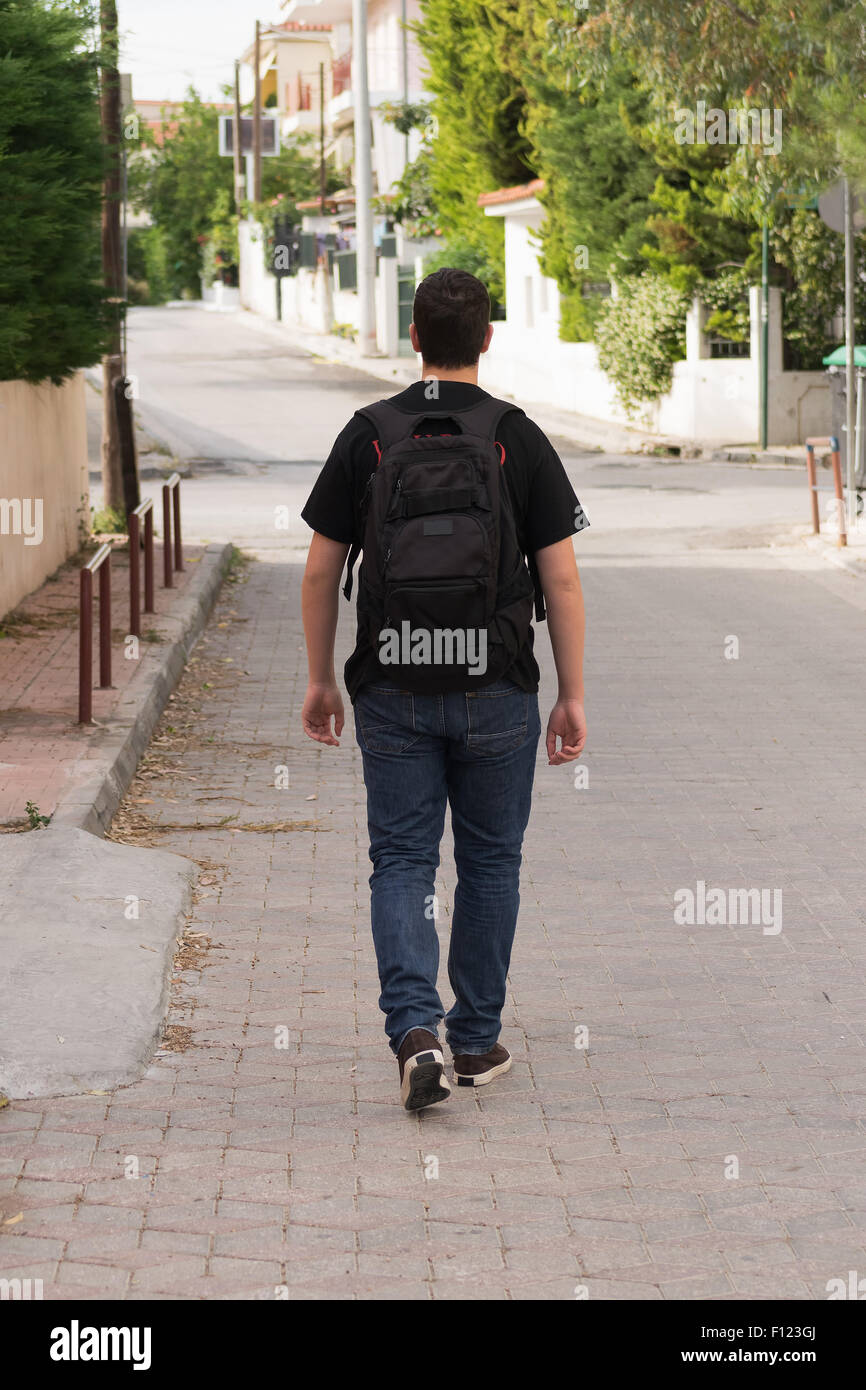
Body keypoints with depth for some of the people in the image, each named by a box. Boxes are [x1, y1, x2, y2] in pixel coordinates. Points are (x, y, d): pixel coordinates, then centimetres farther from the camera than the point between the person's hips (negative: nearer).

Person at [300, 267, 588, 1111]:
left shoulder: (366, 437, -1)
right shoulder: (519, 440, -4)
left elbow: (320, 572, 1)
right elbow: (561, 578, -6)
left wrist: (321, 680, 12)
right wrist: (572, 695, 1)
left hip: (393, 692, 1)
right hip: (496, 693, 0)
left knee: (401, 861, 6)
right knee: (489, 861, 13)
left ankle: (414, 1031, -13)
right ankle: (476, 1040, 20)